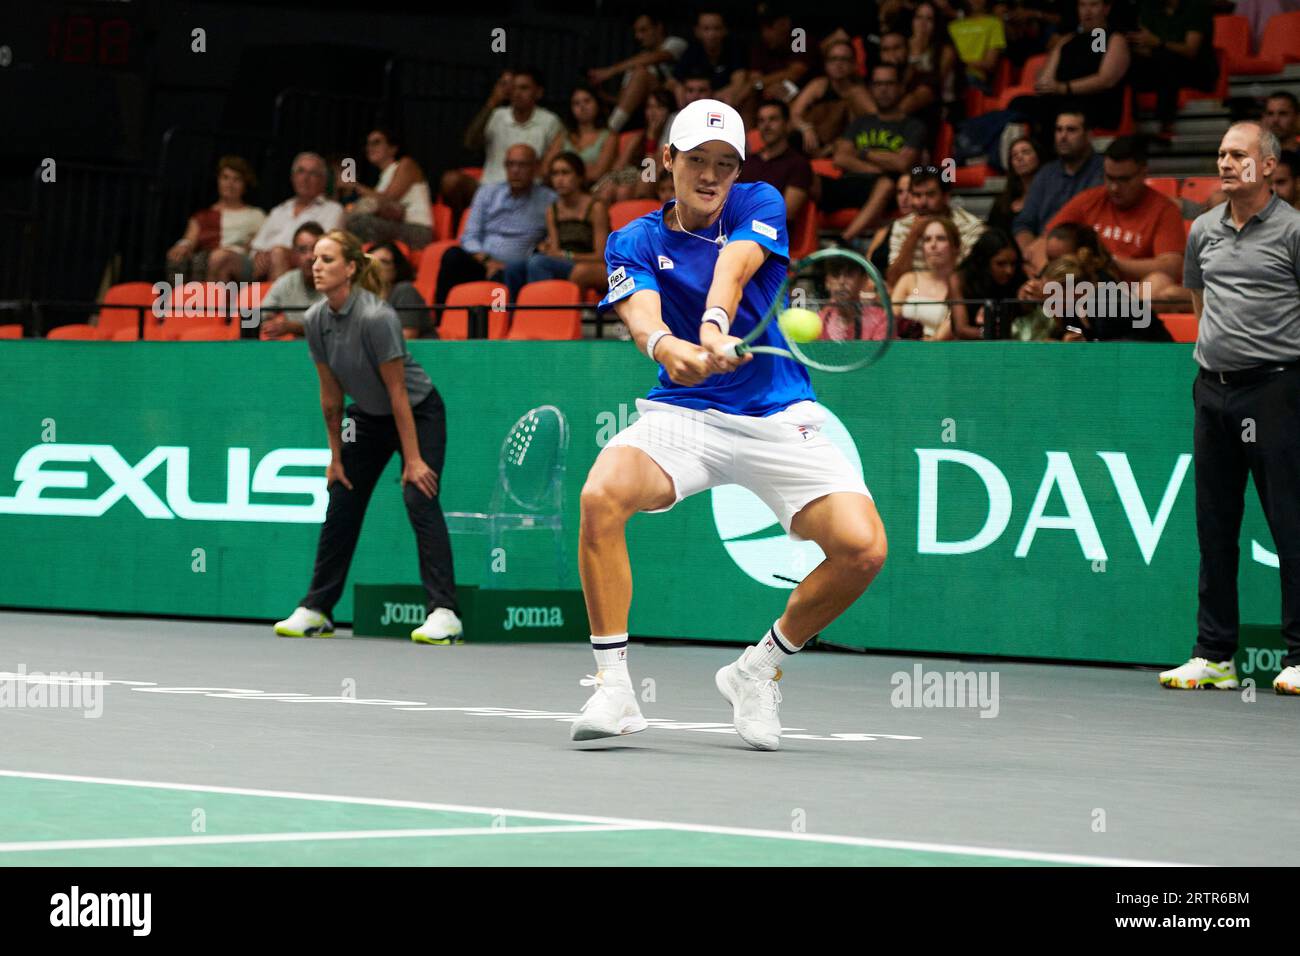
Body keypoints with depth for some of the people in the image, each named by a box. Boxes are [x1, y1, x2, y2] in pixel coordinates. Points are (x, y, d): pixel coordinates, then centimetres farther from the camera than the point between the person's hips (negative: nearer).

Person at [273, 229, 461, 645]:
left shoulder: (376, 318, -30)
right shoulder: (315, 321, -10)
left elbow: (398, 392, -25)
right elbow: (331, 394, 0)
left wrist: (412, 460, -22)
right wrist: (336, 456, 3)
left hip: (419, 413, -7)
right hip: (369, 418, 7)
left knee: (420, 499, -21)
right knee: (341, 509, 5)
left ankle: (444, 614, -25)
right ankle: (316, 610, 14)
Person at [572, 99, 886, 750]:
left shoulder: (760, 205, 2)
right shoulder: (635, 242, 2)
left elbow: (734, 268, -20)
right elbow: (640, 311, -19)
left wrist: (715, 325, -42)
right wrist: (665, 345, -43)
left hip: (779, 420, 1)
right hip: (681, 413, 0)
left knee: (862, 547, -19)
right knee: (601, 495, -31)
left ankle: (756, 672, 6)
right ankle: (612, 686, -20)